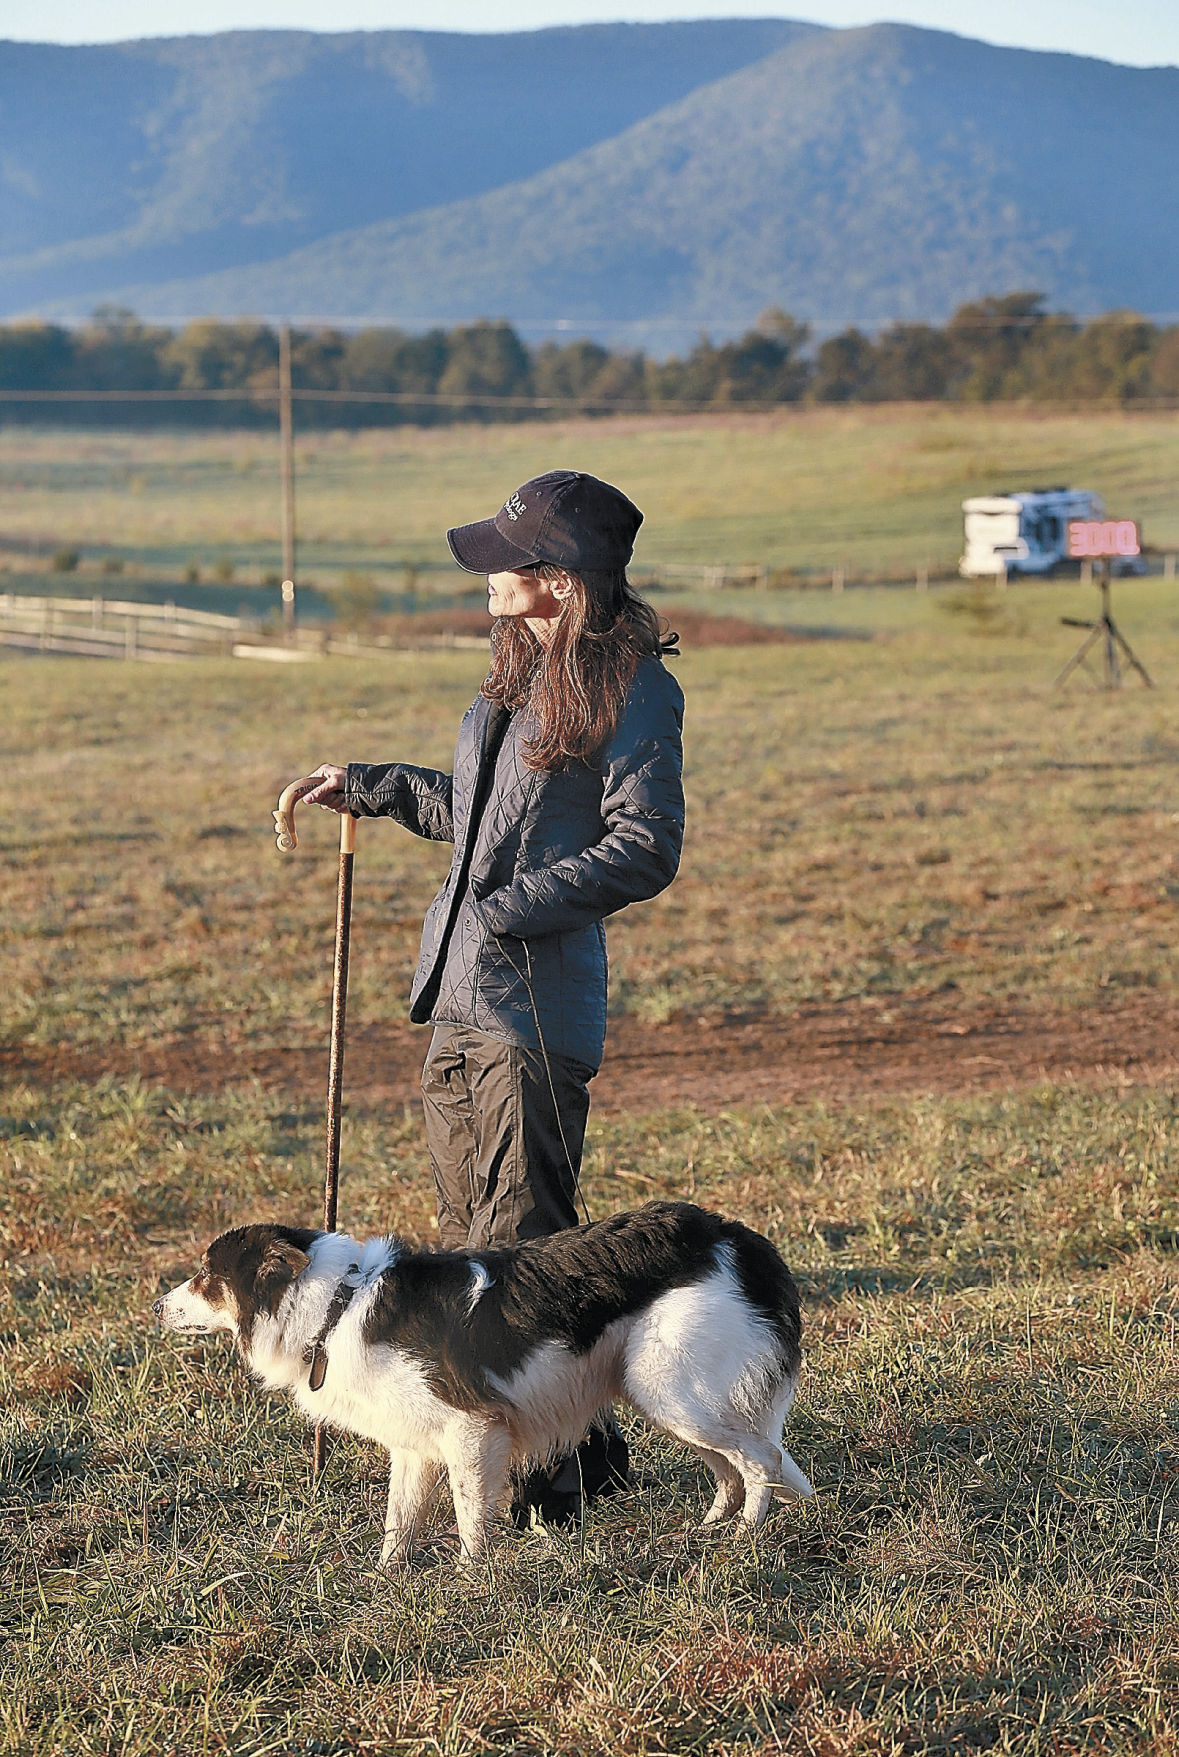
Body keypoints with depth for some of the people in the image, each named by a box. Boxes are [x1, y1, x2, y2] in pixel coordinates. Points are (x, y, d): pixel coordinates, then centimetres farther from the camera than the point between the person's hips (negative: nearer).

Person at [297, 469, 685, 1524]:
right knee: (469, 1236, 12)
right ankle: (581, 1445, 23)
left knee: (520, 1240, -6)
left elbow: (646, 848, -16)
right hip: (460, 1000, 9)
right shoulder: (518, 674, 16)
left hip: (537, 1009, -9)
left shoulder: (634, 691, -10)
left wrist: (514, 909, -18)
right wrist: (376, 790, 28)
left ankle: (557, 1474, 4)